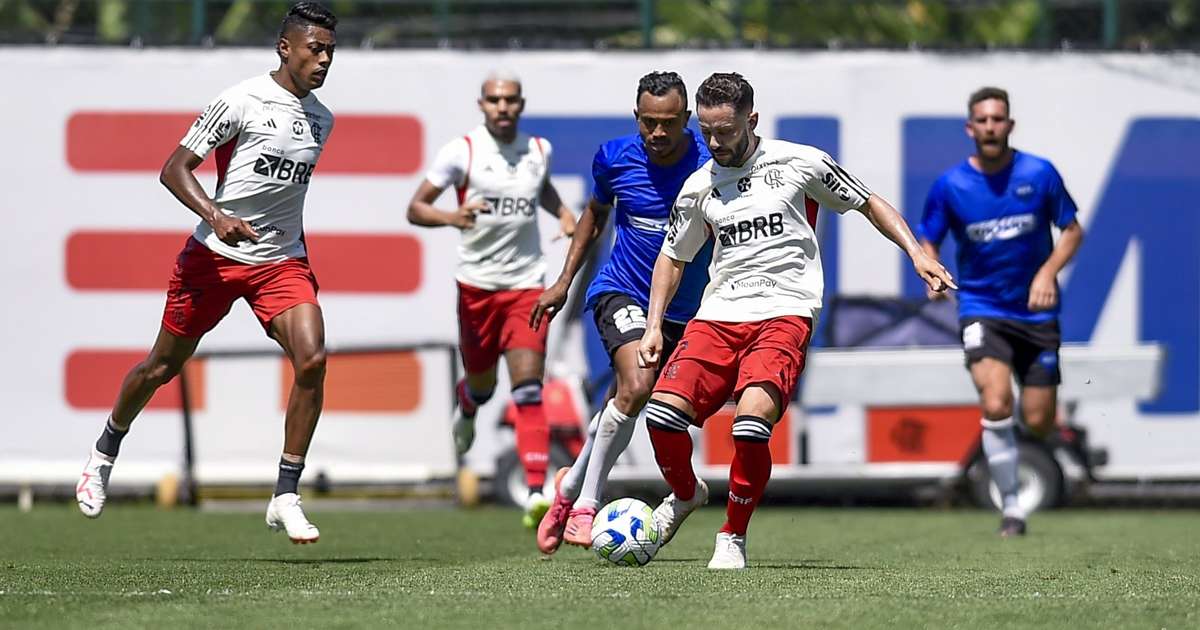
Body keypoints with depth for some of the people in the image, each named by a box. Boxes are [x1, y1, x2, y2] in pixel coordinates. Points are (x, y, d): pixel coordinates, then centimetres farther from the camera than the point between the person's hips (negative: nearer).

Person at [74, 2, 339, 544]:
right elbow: (174, 169, -13)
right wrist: (216, 216, -27)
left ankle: (286, 499, -14)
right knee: (164, 366, 10)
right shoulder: (240, 102, -12)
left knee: (312, 360, -19)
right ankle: (103, 456, 38)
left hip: (281, 261, 4)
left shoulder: (321, 120, 8)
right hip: (214, 256, -4)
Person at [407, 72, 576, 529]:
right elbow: (415, 208, -6)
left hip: (527, 285, 1)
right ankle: (466, 407, 54)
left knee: (529, 390, -13)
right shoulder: (462, 151, -7)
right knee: (482, 383, 14)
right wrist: (451, 217, -26)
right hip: (476, 284, -1)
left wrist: (563, 213, 10)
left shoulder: (539, 149, 5)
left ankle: (536, 491, -22)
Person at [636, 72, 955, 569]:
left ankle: (734, 536, -6)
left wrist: (917, 254, 1)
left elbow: (870, 205, 12)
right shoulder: (698, 188, 11)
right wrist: (653, 325, 14)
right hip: (718, 315, 4)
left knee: (751, 422, -27)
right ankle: (685, 494, 17)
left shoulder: (799, 163, 2)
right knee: (663, 411, -17)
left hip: (784, 312, -4)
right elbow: (672, 258, 24)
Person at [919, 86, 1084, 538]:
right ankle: (1011, 508, -10)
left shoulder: (1039, 174, -4)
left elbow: (1072, 230, 5)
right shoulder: (949, 186, -5)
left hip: (1036, 311, 1)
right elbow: (927, 241, 6)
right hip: (981, 309, -1)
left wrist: (1048, 272, -12)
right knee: (996, 406, -23)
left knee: (1038, 424, 1)